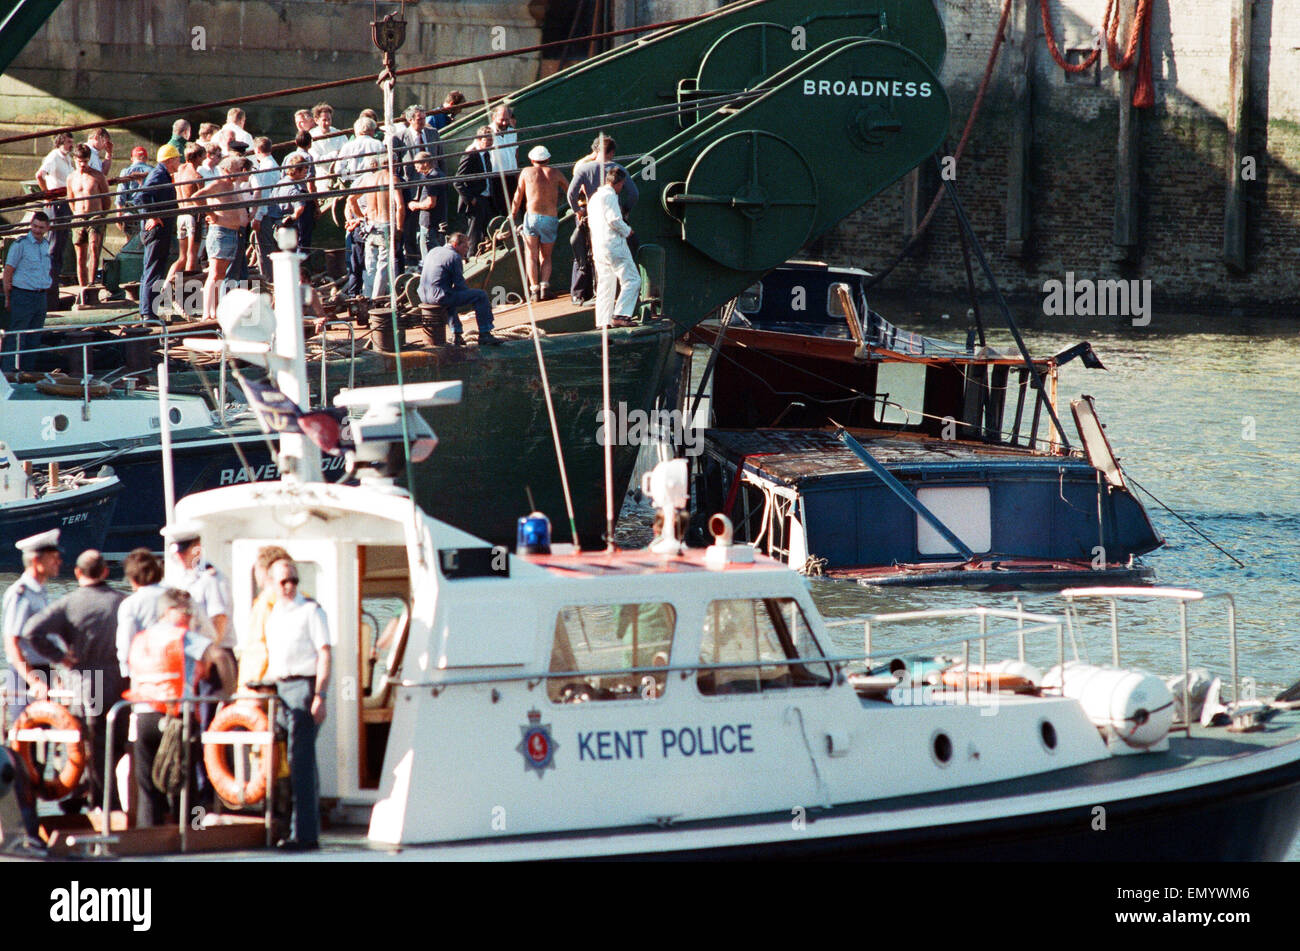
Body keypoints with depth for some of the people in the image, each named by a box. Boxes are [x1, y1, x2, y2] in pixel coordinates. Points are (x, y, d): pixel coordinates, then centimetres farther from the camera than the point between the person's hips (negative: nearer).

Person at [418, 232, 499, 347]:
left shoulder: (433, 251, 20)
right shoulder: (454, 257, -6)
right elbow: (460, 285, -9)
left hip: (423, 295, 9)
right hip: (439, 296, -9)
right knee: (481, 296, -6)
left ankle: (457, 335, 38)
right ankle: (485, 335, -1)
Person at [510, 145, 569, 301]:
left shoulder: (527, 172, 8)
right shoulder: (556, 174, 9)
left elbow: (518, 196, 15)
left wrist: (512, 215, 26)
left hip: (532, 216, -1)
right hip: (551, 219, 2)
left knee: (531, 256, 3)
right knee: (546, 257, 13)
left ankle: (534, 288, -10)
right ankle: (545, 285, -7)